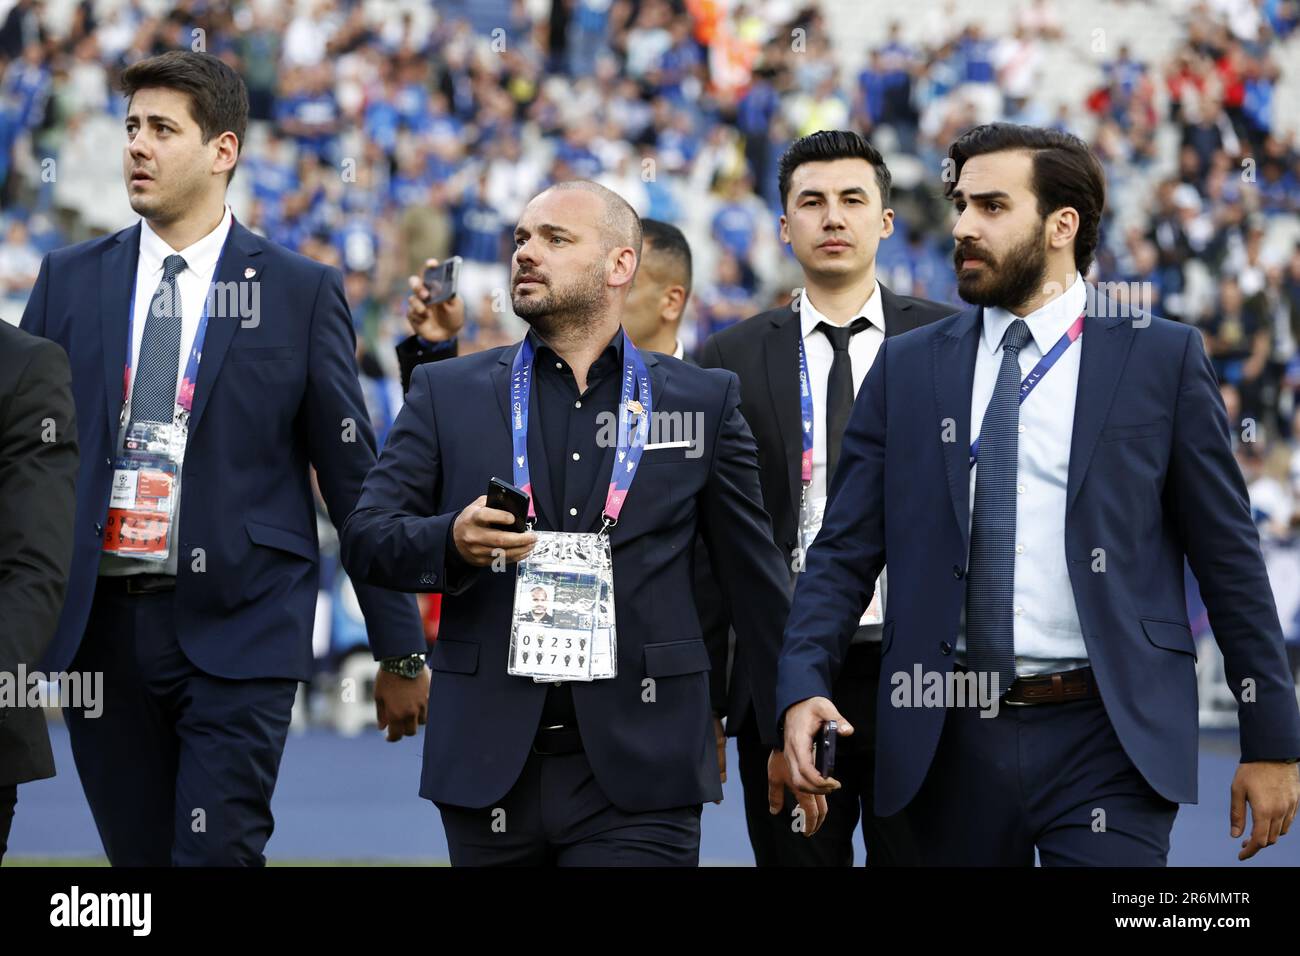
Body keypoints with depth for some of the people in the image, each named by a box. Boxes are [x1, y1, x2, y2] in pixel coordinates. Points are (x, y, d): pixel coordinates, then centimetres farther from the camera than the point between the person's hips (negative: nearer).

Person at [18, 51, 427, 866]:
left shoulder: (302, 293, 1)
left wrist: (400, 651, 3)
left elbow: (355, 480, 2)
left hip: (237, 627, -3)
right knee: (137, 854, 7)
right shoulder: (69, 281, 9)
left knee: (218, 853, -11)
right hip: (99, 627, 3)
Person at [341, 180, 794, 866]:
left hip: (637, 773, -1)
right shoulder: (448, 392, 10)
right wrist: (451, 540, -16)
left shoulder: (702, 402, 8)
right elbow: (365, 539, 5)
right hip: (491, 767, 1)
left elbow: (753, 576, 11)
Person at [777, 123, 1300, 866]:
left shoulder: (1162, 358, 2)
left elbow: (1229, 555, 3)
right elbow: (846, 552, 7)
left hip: (1105, 743, -3)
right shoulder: (909, 368, 10)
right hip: (952, 740, 3)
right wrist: (803, 686, -10)